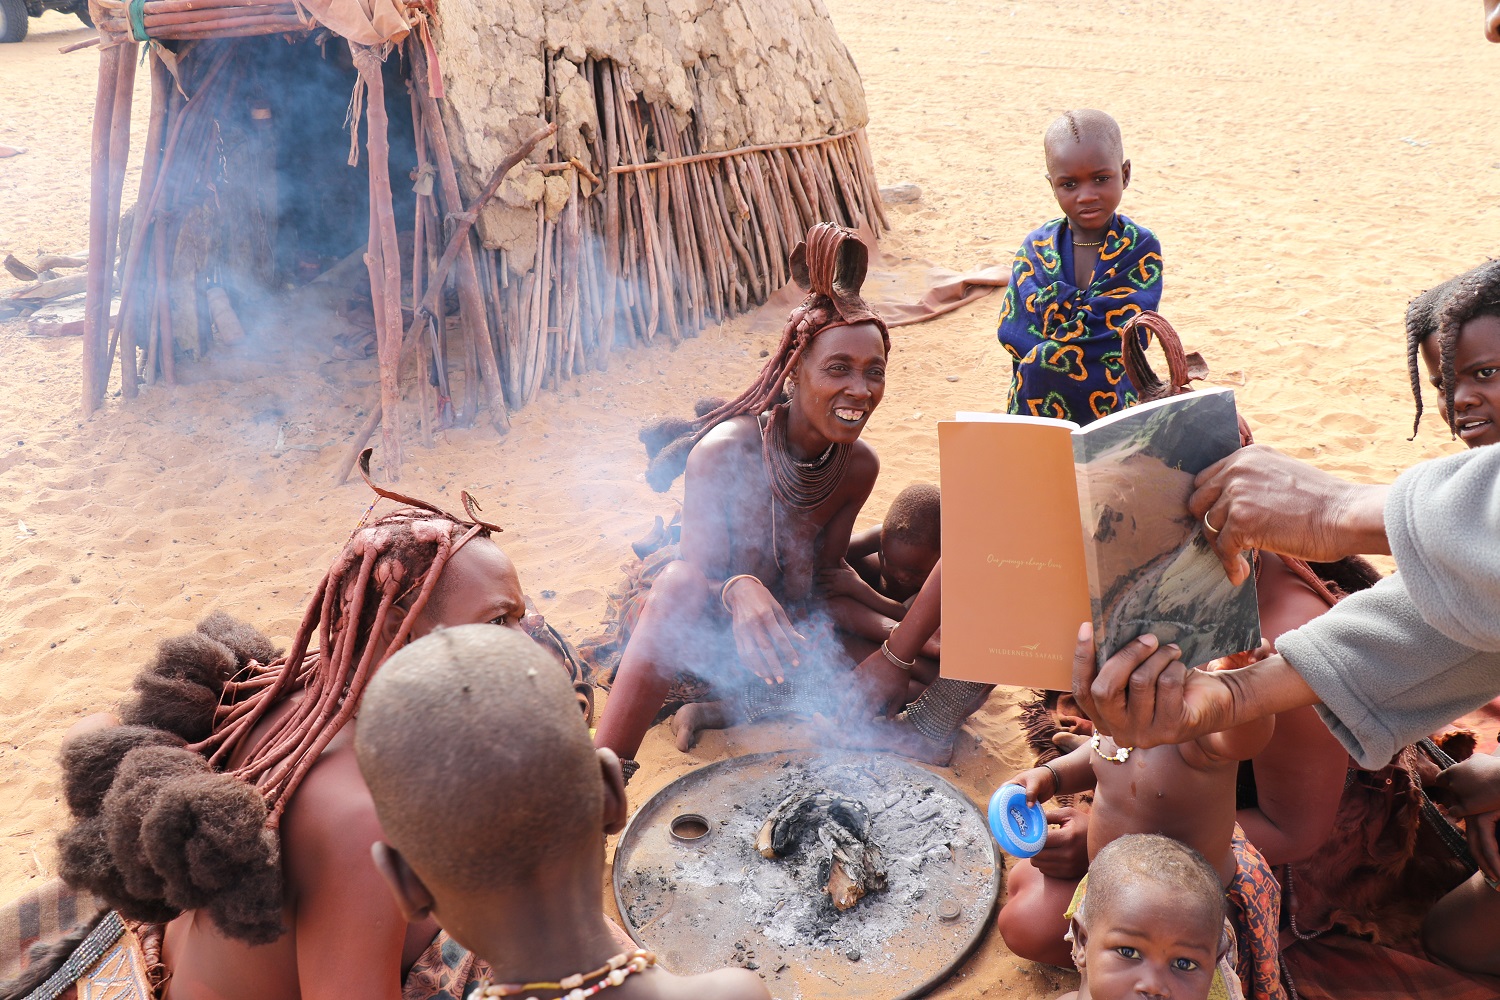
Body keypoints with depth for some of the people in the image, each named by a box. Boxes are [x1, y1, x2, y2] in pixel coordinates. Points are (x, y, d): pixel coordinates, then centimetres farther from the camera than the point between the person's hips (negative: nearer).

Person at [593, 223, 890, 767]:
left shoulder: (860, 466, -11)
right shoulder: (725, 450, -26)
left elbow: (822, 575, -1)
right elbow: (701, 577, -27)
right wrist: (739, 590, -48)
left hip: (790, 628, 6)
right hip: (708, 626, -5)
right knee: (679, 581, -39)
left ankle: (721, 710, -8)